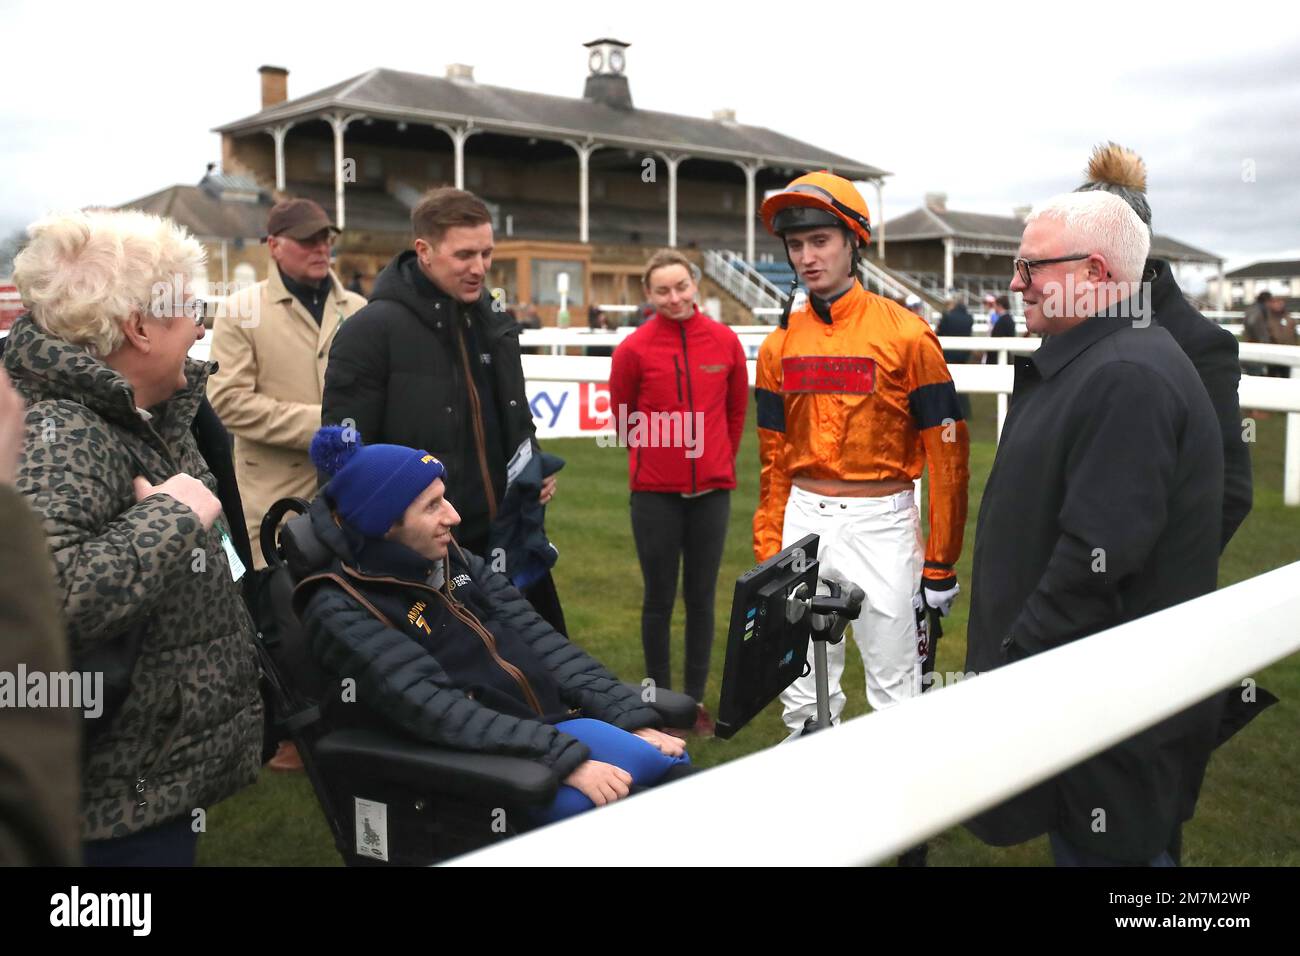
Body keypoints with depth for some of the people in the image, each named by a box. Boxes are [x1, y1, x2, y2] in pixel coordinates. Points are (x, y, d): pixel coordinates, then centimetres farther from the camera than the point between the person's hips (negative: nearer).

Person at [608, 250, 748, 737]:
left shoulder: (725, 341, -2)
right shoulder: (634, 348, -9)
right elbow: (622, 413, 4)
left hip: (712, 489, 2)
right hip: (656, 492, -2)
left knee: (701, 598, 10)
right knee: (659, 599, 7)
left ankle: (696, 698, 23)